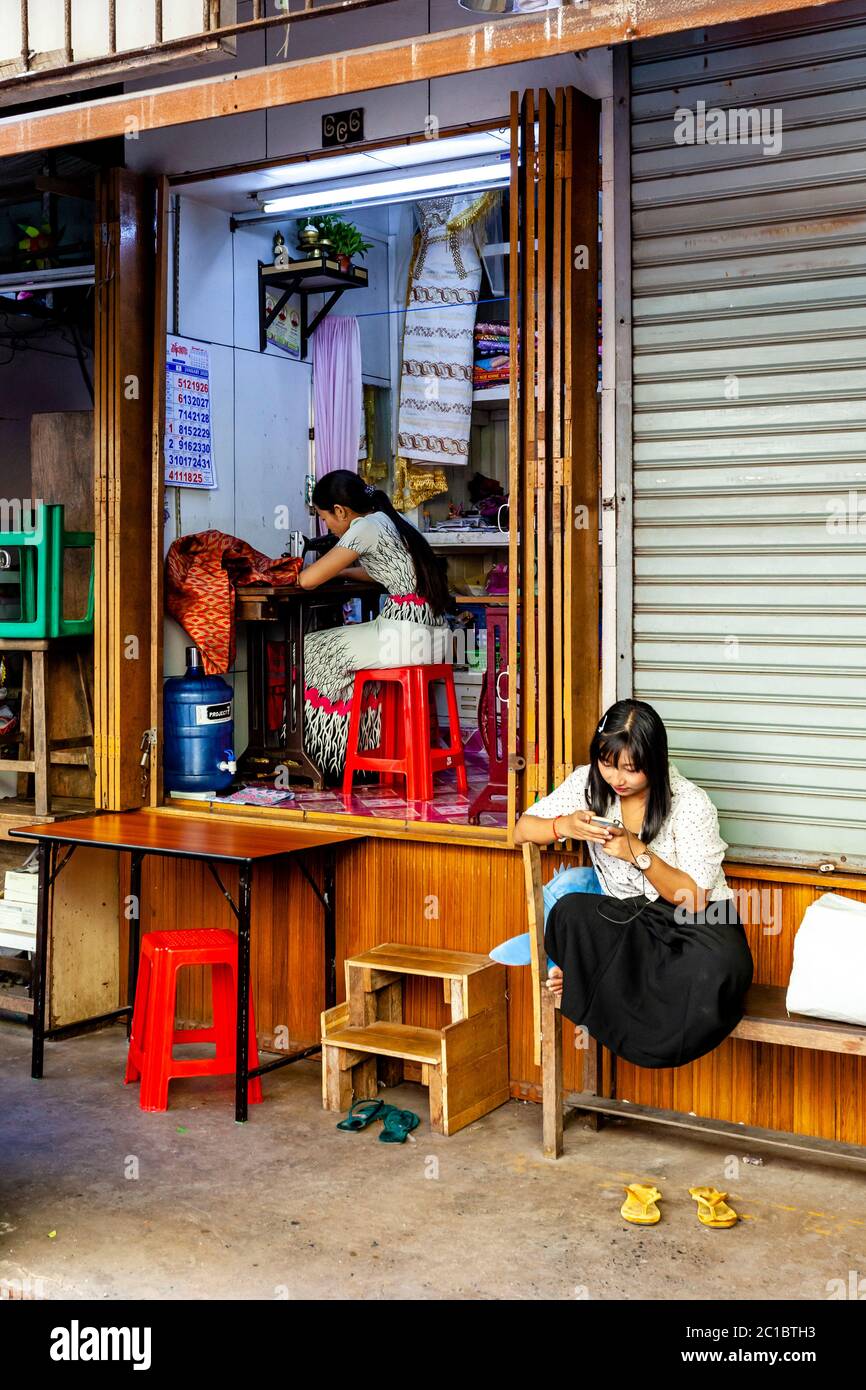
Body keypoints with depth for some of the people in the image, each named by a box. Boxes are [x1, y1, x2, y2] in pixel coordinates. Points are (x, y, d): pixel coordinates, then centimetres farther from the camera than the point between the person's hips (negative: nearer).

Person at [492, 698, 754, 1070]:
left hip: (695, 922, -2)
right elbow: (521, 831, -1)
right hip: (625, 917, 2)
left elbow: (695, 901, -15)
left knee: (713, 966, -37)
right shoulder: (589, 782, -4)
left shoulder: (691, 804, -16)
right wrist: (565, 826, -23)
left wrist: (640, 854, -29)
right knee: (570, 910, -32)